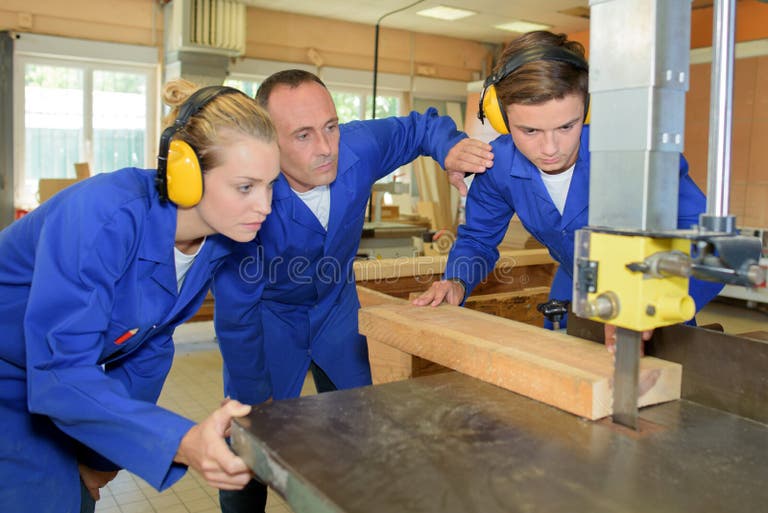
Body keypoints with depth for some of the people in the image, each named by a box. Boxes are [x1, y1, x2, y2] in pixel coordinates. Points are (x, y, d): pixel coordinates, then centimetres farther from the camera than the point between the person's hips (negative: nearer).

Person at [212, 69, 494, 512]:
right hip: (267, 318, -3)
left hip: (337, 308, 3)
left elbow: (422, 126, -5)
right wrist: (254, 397, -15)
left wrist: (451, 148, -29)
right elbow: (236, 311, -23)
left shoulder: (358, 146, -26)